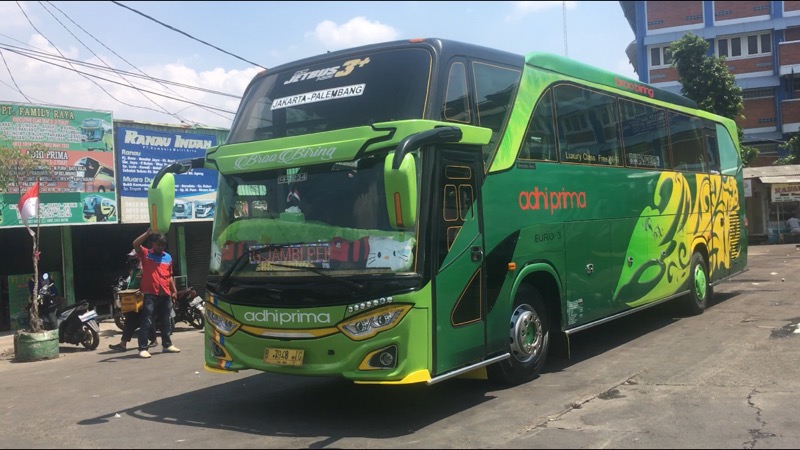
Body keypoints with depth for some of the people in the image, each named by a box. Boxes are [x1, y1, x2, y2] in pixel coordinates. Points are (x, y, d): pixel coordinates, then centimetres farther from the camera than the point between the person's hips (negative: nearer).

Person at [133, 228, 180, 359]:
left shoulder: (168, 257, 14)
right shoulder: (145, 254, 2)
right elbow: (135, 244, -17)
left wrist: (174, 290, 15)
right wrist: (148, 233, -20)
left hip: (165, 294, 5)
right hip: (150, 294, -5)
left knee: (165, 321, 14)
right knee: (146, 322, -7)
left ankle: (167, 345, 23)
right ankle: (143, 348, -8)